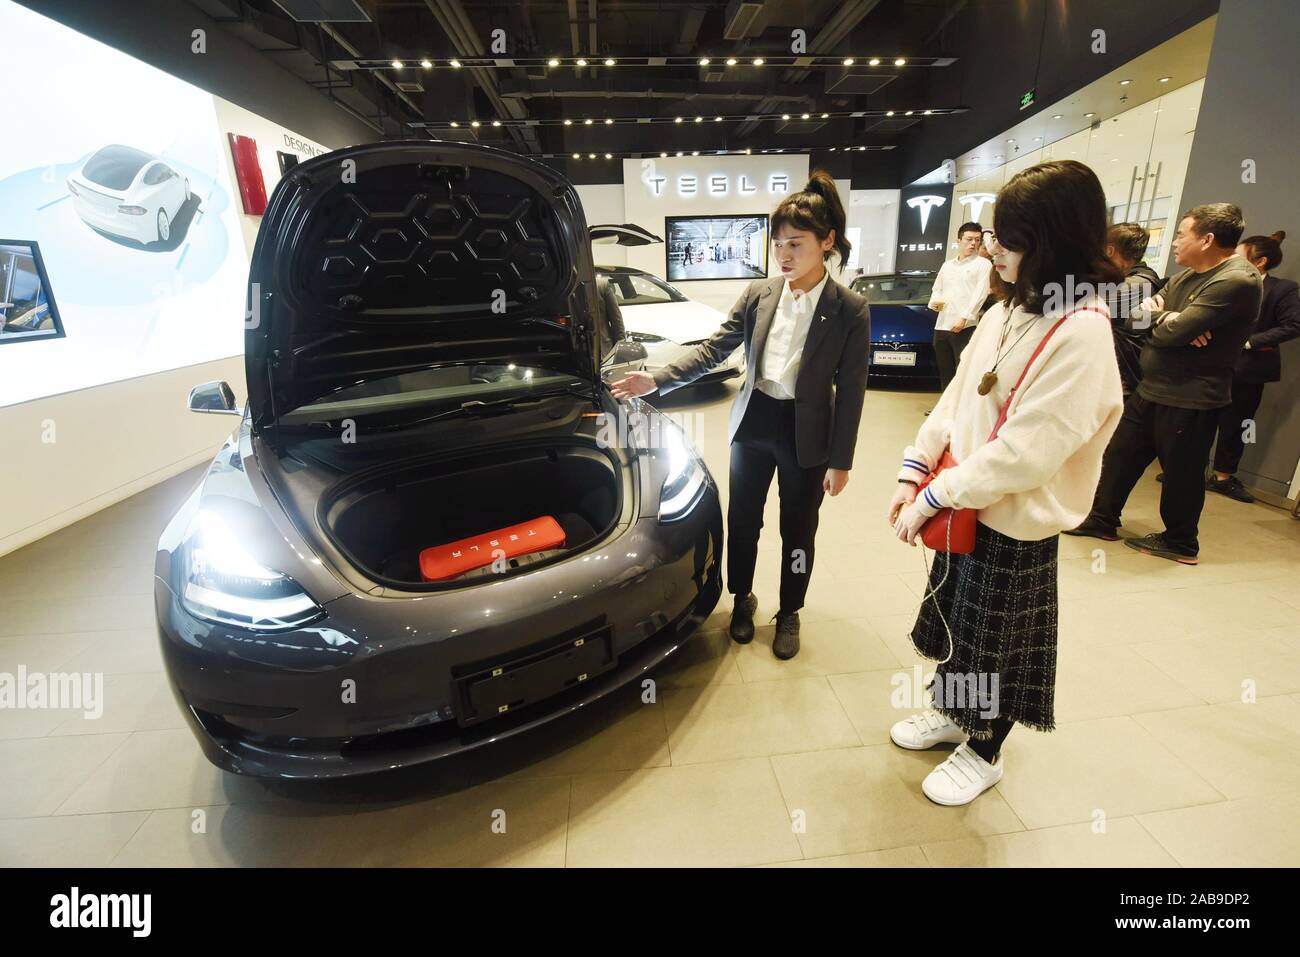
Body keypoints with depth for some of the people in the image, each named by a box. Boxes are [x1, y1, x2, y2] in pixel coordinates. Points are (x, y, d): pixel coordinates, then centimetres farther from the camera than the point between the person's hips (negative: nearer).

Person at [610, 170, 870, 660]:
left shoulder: (850, 309, -10)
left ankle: (789, 614, 35)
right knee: (742, 521, 14)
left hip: (806, 434, -2)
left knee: (797, 530, 12)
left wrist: (840, 462, -8)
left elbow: (850, 391, -8)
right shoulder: (758, 293, -2)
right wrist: (655, 381, -14)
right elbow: (711, 350, -2)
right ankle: (742, 599, 39)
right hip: (752, 423, 3)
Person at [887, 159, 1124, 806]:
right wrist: (912, 474, -3)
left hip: (1014, 526, -7)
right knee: (954, 622, 23)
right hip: (961, 509, 7)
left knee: (995, 645, 13)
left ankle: (982, 753, 37)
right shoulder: (1006, 312, 3)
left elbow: (1024, 451, -27)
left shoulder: (1081, 333, -22)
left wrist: (934, 496, -21)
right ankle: (949, 713, 48)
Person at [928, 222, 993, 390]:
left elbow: (980, 294, -5)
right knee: (945, 374, 9)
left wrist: (964, 318, -16)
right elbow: (936, 290, 24)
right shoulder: (947, 265, 20)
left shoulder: (983, 264, 5)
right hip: (942, 326, 5)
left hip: (966, 328, -5)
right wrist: (934, 302, 0)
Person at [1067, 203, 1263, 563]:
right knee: (1119, 454, 13)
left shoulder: (1236, 281, -19)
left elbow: (1174, 331, -26)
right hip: (1151, 389, 9)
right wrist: (1168, 318, -15)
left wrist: (1158, 316, -4)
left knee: (1181, 472, 5)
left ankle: (1180, 543, 23)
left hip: (1190, 401, -9)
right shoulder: (1188, 275, 12)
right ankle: (1101, 519, 25)